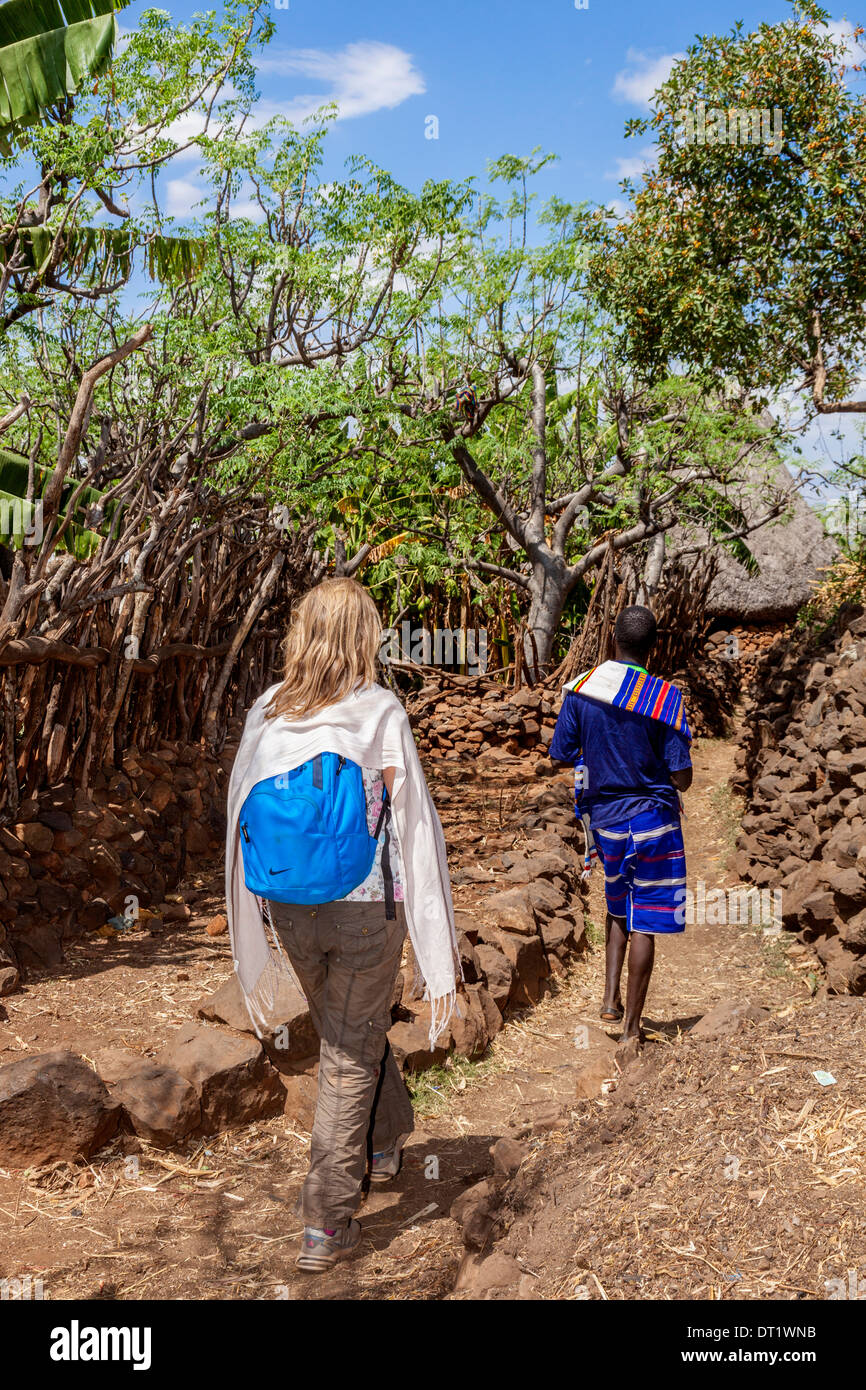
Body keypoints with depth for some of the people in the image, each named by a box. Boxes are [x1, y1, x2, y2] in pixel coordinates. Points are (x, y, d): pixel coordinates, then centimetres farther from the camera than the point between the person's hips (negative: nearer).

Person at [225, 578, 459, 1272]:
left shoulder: (266, 713, -3)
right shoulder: (381, 713, -13)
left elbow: (242, 821, 2)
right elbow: (415, 829, -13)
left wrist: (256, 939, 13)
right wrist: (439, 954, -7)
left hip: (289, 911, 4)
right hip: (367, 909, -4)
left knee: (347, 1034, 27)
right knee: (350, 1058, 10)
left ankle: (385, 1144, 48)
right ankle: (327, 1226, 14)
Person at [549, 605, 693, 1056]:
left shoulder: (580, 688, -6)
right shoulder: (665, 698, -13)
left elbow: (560, 754, 1)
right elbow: (682, 778, -12)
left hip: (602, 815, 3)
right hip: (652, 819, -3)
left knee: (618, 907, 25)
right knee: (644, 921, 4)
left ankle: (611, 999, 16)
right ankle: (631, 1030, 8)